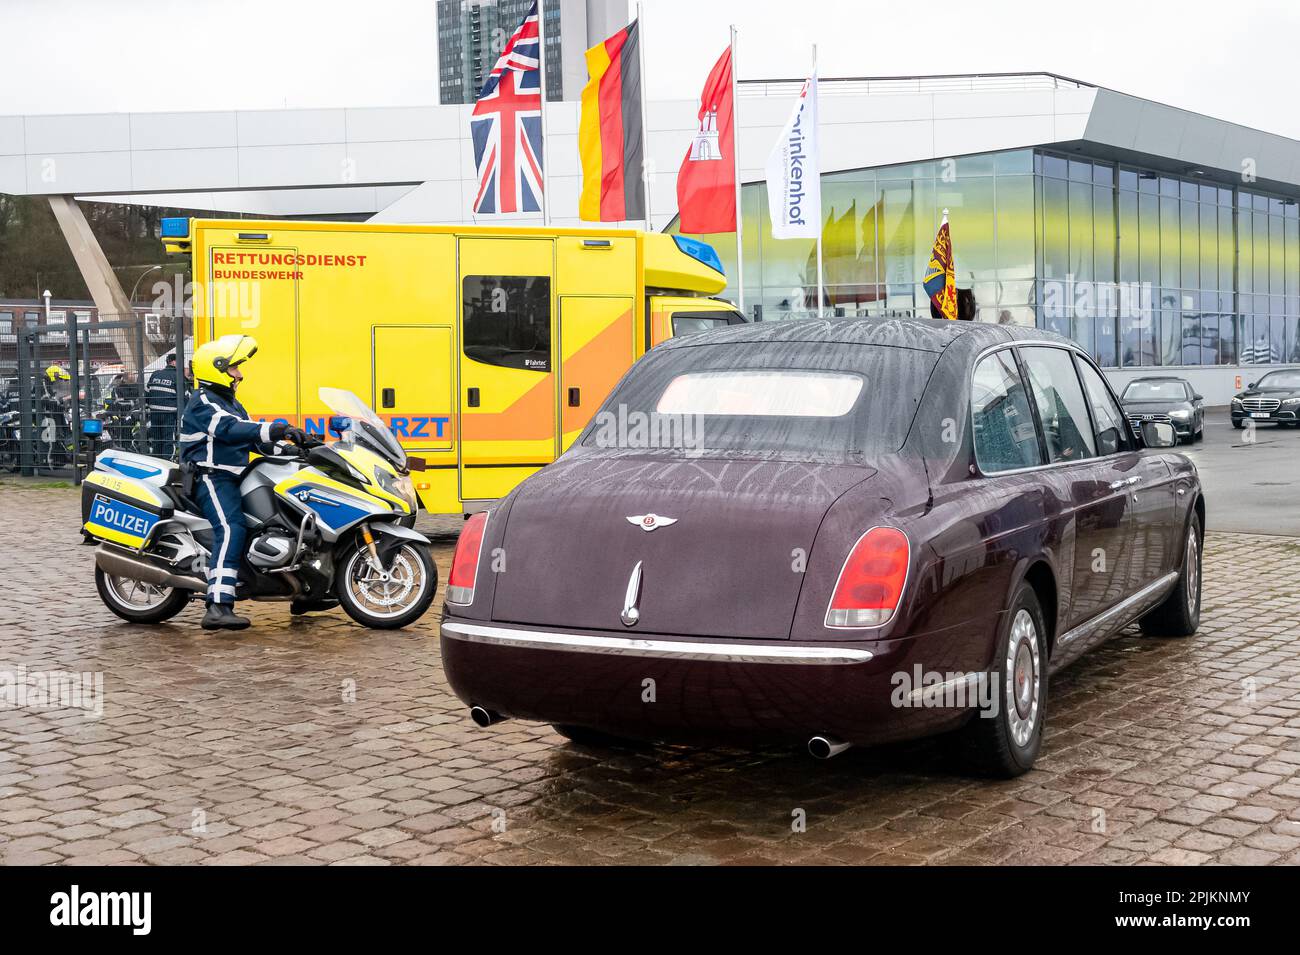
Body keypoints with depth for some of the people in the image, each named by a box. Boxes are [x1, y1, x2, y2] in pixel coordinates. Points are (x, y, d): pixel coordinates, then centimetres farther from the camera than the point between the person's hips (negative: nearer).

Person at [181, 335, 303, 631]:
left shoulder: (229, 403, 24)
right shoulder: (202, 402, -9)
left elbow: (251, 437, 21)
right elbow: (229, 429, -26)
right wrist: (275, 429, -35)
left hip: (232, 478, 11)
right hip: (212, 478, -11)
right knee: (231, 531, -28)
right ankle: (218, 607, -38)